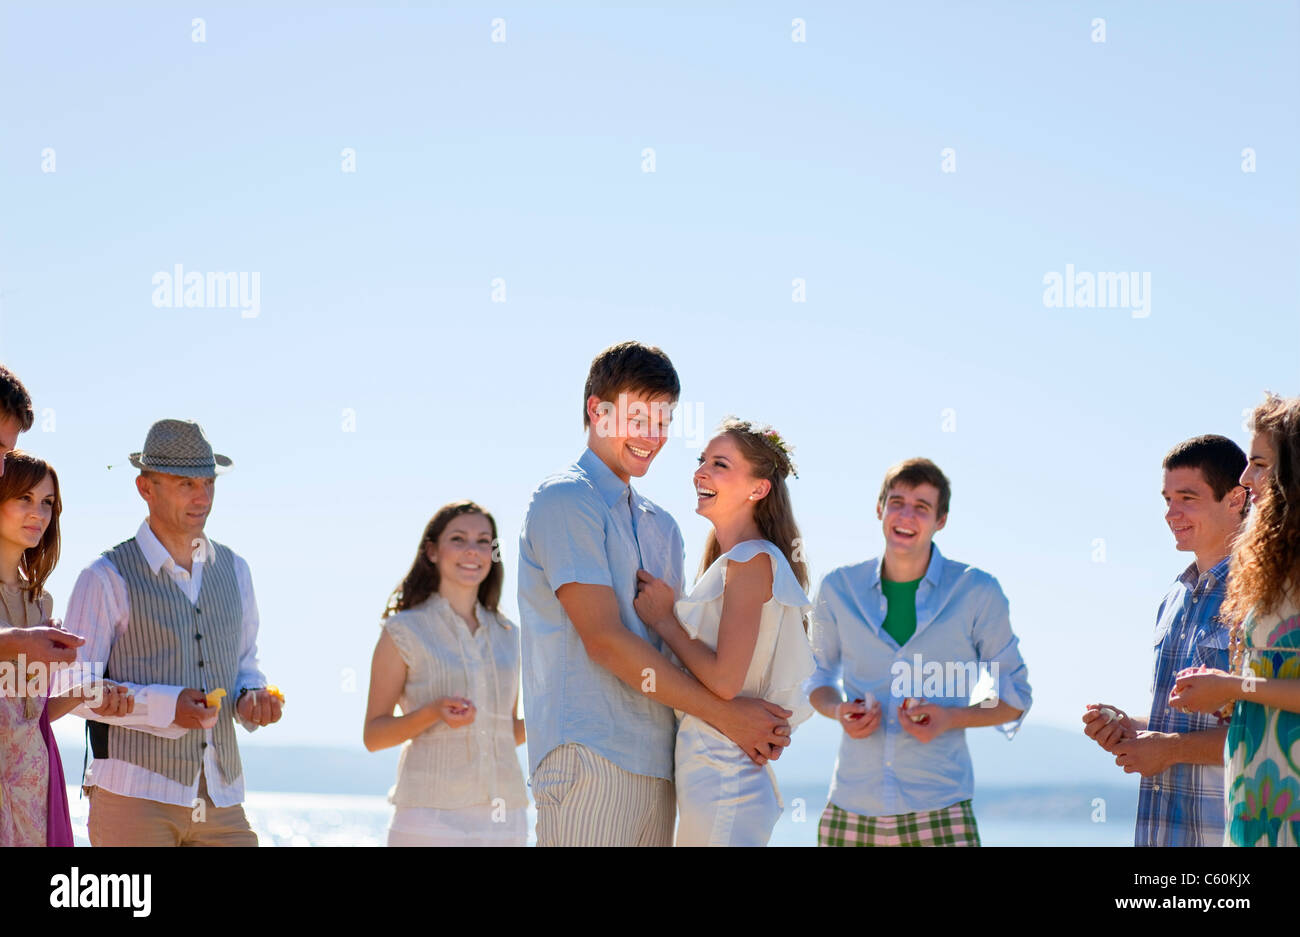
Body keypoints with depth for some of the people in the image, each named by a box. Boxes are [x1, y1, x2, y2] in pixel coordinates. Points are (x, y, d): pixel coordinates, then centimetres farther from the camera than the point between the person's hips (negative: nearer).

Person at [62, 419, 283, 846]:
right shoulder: (107, 579, -1)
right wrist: (164, 706, -18)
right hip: (134, 796, -4)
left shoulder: (233, 570, 16)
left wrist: (253, 698, 0)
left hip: (220, 802, 5)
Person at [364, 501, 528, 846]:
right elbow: (373, 735, -1)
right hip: (431, 815, -4)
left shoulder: (506, 635, 15)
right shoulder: (403, 632, 2)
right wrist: (435, 712, -17)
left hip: (505, 817, 4)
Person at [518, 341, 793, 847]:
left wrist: (758, 723, 0)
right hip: (590, 756, -8)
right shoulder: (565, 500, -3)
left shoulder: (661, 526, 22)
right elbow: (604, 640, -12)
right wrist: (724, 713, -10)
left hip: (656, 763, 8)